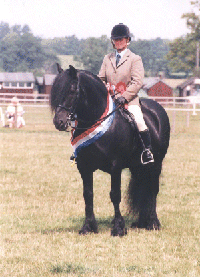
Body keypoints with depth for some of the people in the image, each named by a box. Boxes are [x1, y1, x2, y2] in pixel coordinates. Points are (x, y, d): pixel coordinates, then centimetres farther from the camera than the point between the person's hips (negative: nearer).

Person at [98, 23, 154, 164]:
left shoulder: (135, 59, 2)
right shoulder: (107, 59, 17)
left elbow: (137, 82, -8)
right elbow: (101, 79, 18)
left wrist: (124, 97, -20)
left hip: (129, 99, -4)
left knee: (138, 121, -27)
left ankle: (147, 151, -14)